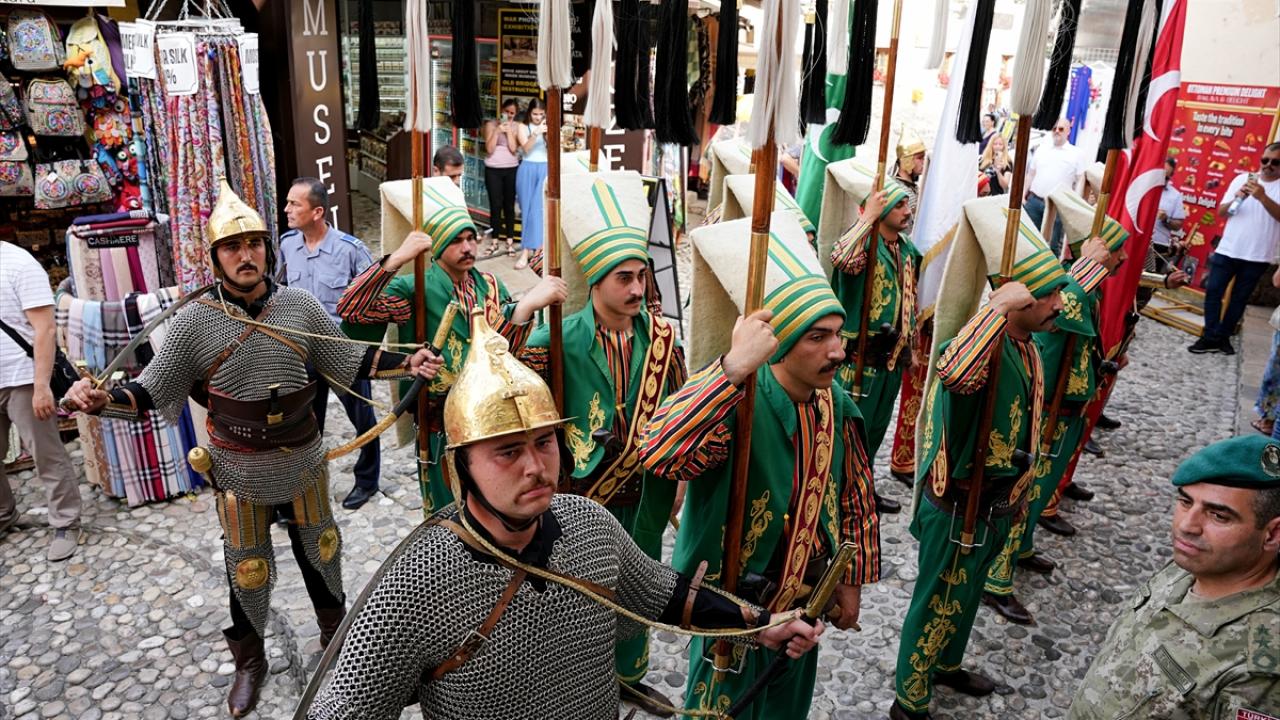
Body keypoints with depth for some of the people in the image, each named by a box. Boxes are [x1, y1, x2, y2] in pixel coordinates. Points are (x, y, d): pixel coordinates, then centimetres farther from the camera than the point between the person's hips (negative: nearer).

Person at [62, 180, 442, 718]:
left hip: (303, 460, 2)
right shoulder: (195, 320, -11)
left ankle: (335, 634, 45)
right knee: (247, 568, 13)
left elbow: (349, 362, 0)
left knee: (319, 550, 20)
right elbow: (151, 391, -8)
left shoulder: (300, 305, -7)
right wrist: (102, 400, -28)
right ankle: (249, 663, 38)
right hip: (240, 471, -1)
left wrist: (407, 364, -13)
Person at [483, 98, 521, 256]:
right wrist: (497, 130, -15)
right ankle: (495, 240, 9)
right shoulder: (491, 125, 1)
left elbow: (513, 148, -9)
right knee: (495, 205, 0)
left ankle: (510, 240, 11)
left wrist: (508, 130, -13)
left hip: (511, 169, 1)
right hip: (493, 170, -1)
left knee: (509, 205, 4)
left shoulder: (516, 127, 3)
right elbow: (489, 149, -8)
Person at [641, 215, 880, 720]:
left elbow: (856, 498, 5)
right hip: (732, 600, -5)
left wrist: (853, 579, 11)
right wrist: (733, 368, -54)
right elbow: (658, 453, -50)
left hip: (804, 595, 6)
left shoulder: (836, 406, -8)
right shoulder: (736, 402, -29)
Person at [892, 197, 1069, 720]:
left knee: (967, 593, 26)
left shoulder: (1028, 348, 4)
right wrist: (999, 305, -46)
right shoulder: (987, 346, -27)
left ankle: (945, 665, 49)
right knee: (940, 600, 7)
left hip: (998, 502, 9)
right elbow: (953, 373, -55)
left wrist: (1017, 491, 22)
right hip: (960, 504, -9)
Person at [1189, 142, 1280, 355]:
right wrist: (1237, 198, -16)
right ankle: (1211, 338, 2)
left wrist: (1263, 197, -33)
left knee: (1239, 298, 7)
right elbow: (1221, 211, 4)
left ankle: (1223, 337, 17)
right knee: (1213, 291, -3)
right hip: (1227, 250, 2)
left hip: (1257, 256, -1)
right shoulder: (1243, 179, 5)